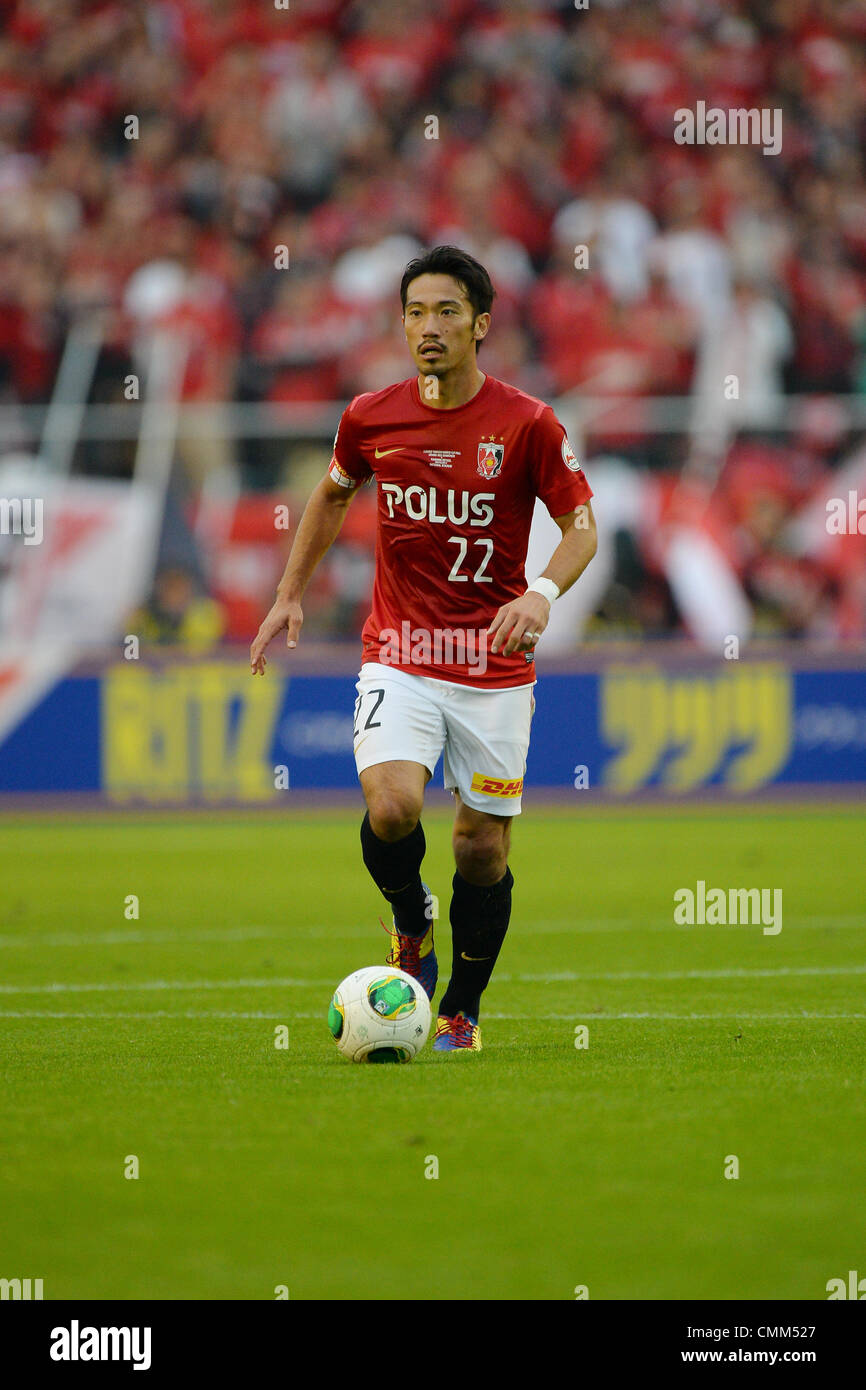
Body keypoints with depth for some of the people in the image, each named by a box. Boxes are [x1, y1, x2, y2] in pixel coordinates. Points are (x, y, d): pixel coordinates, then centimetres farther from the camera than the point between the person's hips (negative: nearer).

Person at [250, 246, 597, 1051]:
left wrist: (543, 594, -22)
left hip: (494, 666, -1)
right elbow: (333, 495, 20)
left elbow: (581, 526, -3)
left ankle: (462, 1010, 25)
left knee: (483, 847, 3)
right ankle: (412, 928, 9)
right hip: (398, 659, 1)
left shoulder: (526, 424, -8)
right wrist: (290, 593, 16)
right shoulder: (370, 418, -1)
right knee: (391, 808, -23)